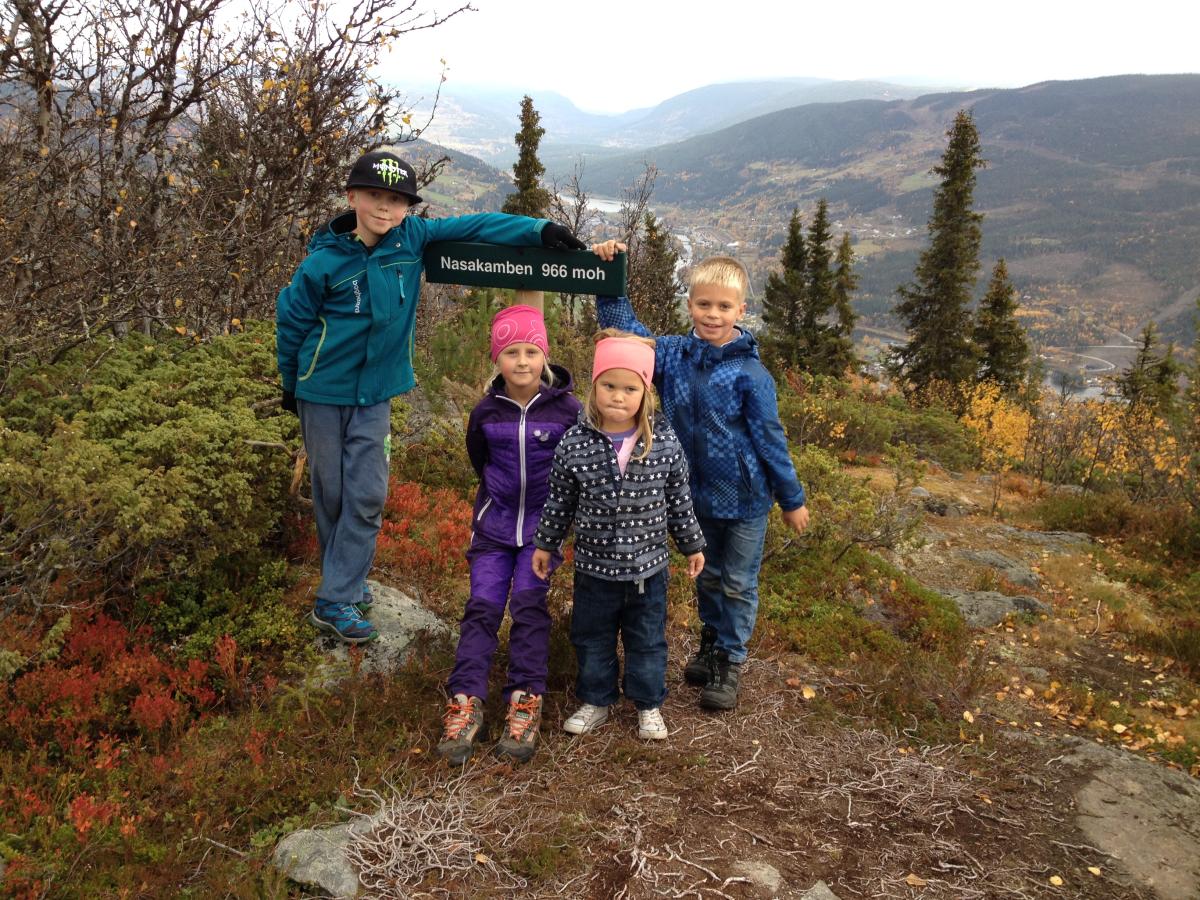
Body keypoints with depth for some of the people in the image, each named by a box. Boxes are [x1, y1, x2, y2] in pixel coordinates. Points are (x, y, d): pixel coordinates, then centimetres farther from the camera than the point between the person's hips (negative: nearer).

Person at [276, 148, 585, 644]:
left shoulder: (413, 238, -7)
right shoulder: (325, 260, -13)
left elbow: (476, 226, -7)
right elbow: (292, 321, -1)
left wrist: (541, 229, -19)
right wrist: (291, 386, 9)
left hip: (375, 396, 2)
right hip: (323, 395, -2)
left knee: (367, 497, -4)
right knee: (332, 494, 7)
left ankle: (336, 600, 6)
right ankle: (344, 581, 28)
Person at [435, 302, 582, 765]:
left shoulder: (566, 408, -10)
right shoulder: (487, 411, -3)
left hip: (542, 525, -2)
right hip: (494, 523, 2)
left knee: (529, 603, -9)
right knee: (482, 606, -2)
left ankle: (525, 700, -1)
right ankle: (466, 701, -1)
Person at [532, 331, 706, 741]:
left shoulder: (665, 441, -11)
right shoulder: (575, 443, -12)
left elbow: (678, 499, 1)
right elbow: (560, 500, 2)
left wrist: (692, 545, 8)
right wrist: (545, 544, 9)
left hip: (648, 567, 0)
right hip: (593, 568, 1)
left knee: (647, 641, 16)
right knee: (592, 639, 17)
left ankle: (649, 705, 36)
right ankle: (596, 701, 38)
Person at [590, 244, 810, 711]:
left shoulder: (749, 373, -18)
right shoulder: (671, 354, -6)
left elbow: (770, 439, -12)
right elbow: (624, 328, -1)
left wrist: (791, 499, -5)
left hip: (745, 498, -4)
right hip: (697, 493, 4)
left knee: (738, 582, 11)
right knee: (706, 575, 23)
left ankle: (729, 659, 29)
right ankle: (711, 640, 44)